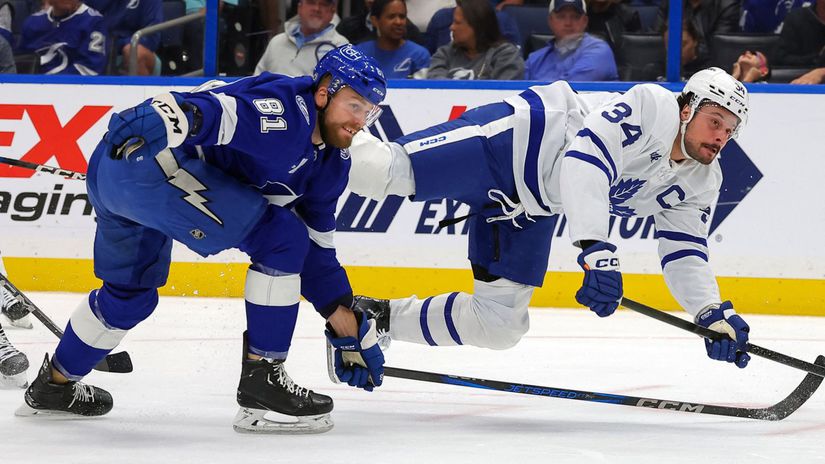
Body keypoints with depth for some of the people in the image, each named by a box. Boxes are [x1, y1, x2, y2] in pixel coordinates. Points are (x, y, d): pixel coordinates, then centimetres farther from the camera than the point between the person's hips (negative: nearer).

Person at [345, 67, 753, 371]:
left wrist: (714, 313, -13)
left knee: (498, 325, 8)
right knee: (384, 172, -31)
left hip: (532, 209, 9)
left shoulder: (700, 183, 2)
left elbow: (684, 256, 5)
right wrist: (595, 249, -43)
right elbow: (585, 158, -34)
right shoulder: (651, 107, -22)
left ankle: (383, 319, 24)